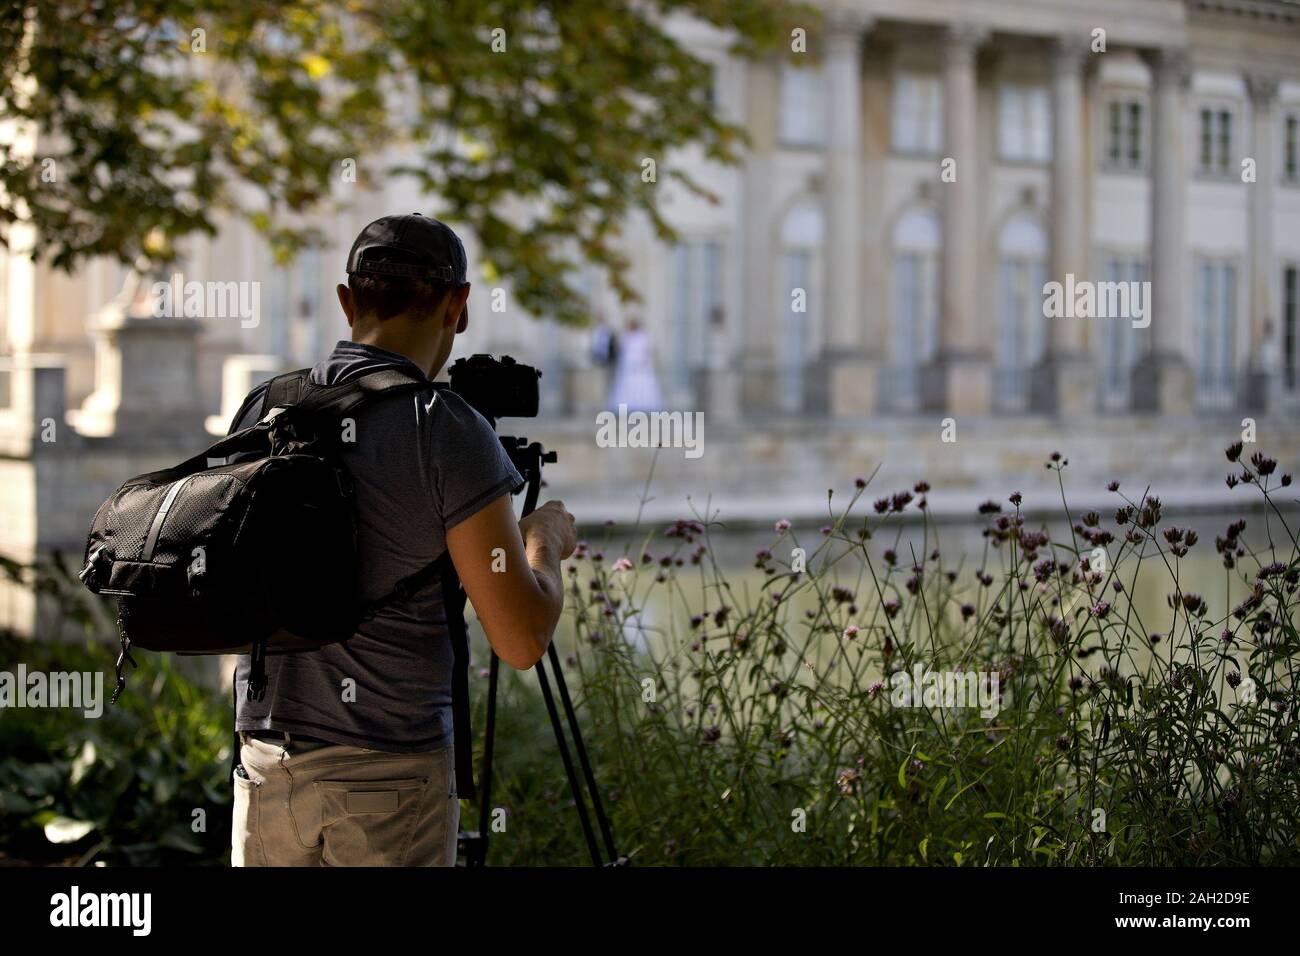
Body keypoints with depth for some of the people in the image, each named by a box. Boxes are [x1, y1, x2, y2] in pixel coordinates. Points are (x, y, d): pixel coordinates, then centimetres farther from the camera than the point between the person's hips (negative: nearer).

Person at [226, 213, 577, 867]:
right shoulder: (447, 431, -12)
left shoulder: (260, 411, 3)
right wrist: (546, 541, 7)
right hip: (393, 778, -4)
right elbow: (521, 640, -13)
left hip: (267, 761, 5)